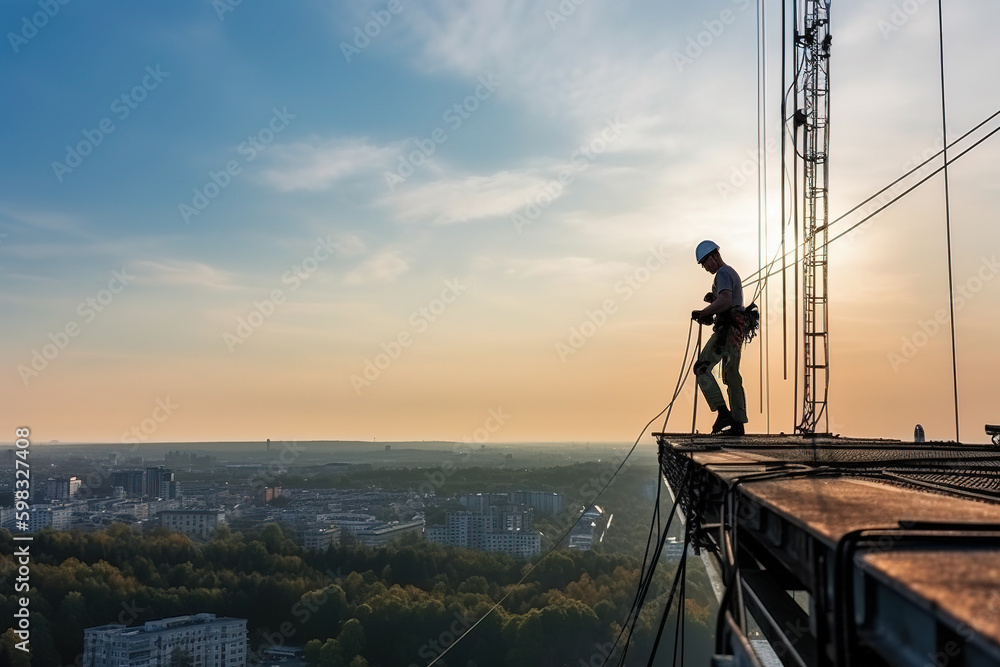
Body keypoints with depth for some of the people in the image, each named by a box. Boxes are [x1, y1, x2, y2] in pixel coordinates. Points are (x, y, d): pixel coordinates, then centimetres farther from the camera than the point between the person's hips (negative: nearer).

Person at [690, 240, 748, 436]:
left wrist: (702, 313, -17)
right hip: (736, 331, 11)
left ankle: (723, 412, -17)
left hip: (727, 330, -11)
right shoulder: (732, 273, 24)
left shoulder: (723, 273, -9)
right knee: (732, 376, 10)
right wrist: (713, 299, 13)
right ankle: (737, 423, 10)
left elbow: (725, 301, -24)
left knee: (702, 368, -11)